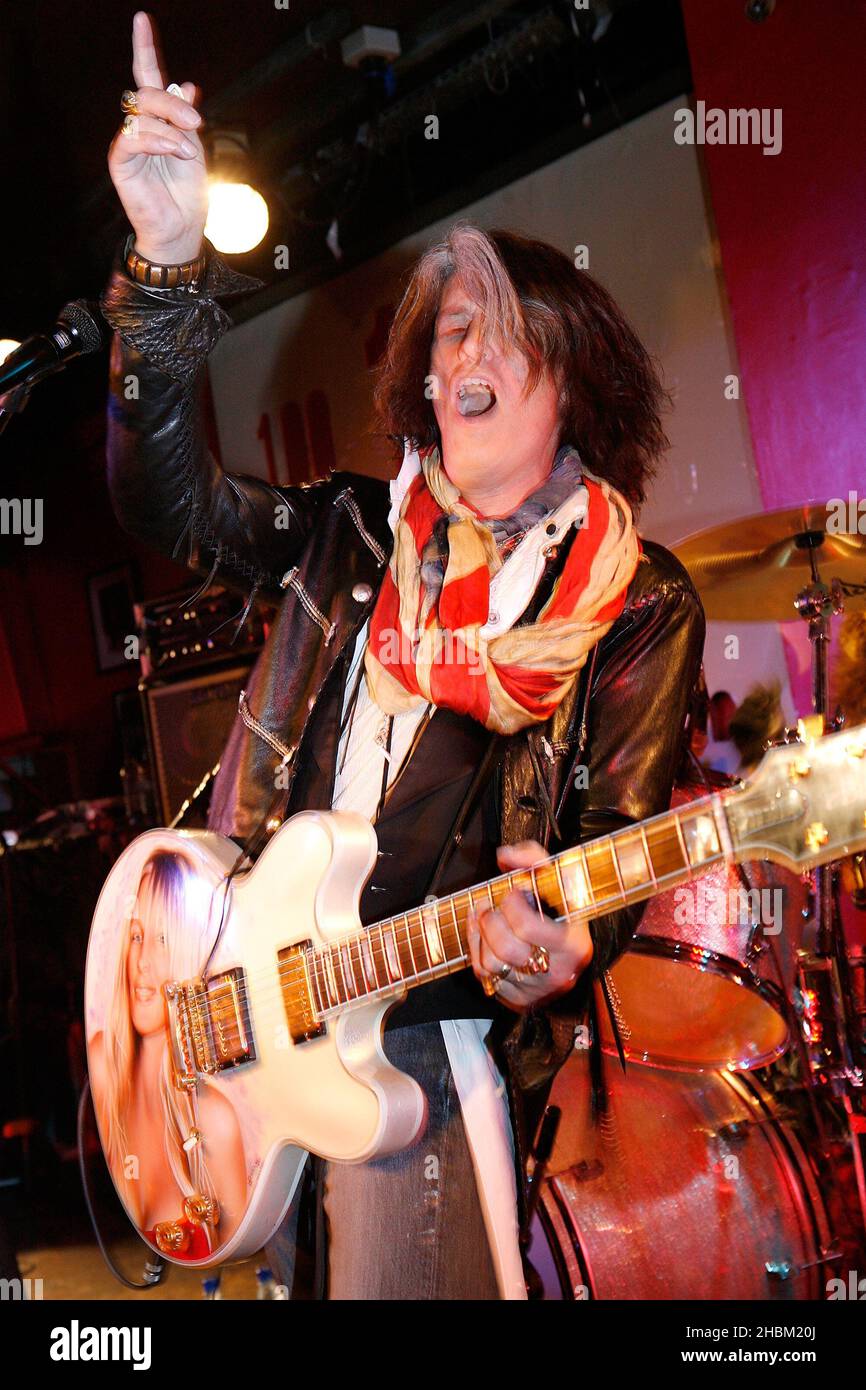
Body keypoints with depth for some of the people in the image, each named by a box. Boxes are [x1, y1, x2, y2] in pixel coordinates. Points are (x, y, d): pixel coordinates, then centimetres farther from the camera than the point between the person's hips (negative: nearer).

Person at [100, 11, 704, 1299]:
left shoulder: (639, 606, -2)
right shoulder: (352, 535, 9)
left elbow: (620, 838, -8)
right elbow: (170, 496, -4)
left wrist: (561, 947, -32)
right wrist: (170, 270, -16)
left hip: (436, 1021, -4)